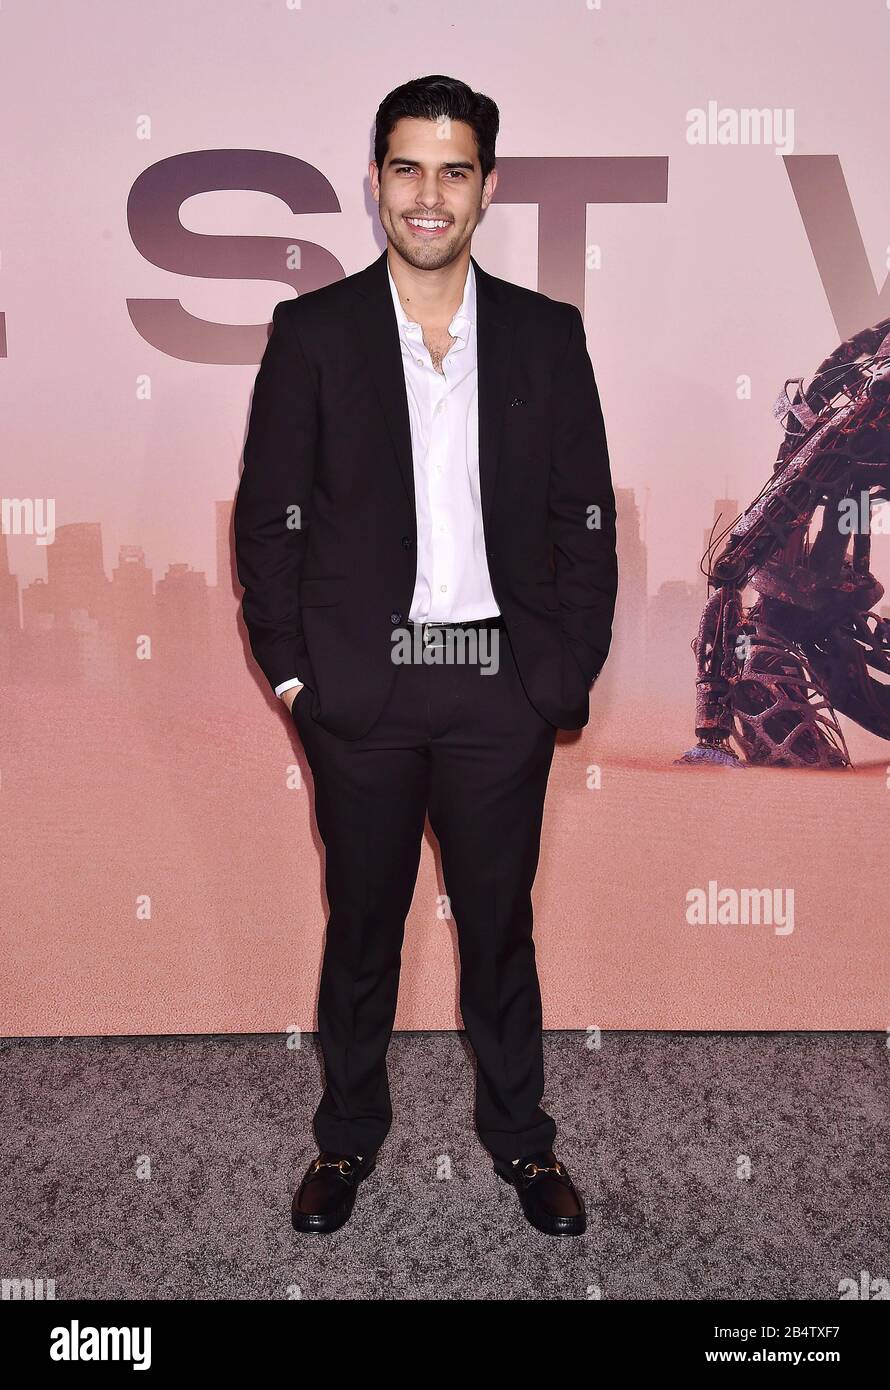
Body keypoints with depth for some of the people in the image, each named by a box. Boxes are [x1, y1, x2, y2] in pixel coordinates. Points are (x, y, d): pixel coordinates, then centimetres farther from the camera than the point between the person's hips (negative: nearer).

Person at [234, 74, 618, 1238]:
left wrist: (573, 669, -2)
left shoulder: (547, 336, 4)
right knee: (362, 922, 13)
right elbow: (269, 516, 1)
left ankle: (519, 1134, 33)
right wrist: (289, 666, -4)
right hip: (361, 683, 0)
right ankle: (349, 1132, 33)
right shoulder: (312, 333, 1)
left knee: (500, 920, 13)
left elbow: (585, 517, 4)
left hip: (504, 683, 1)